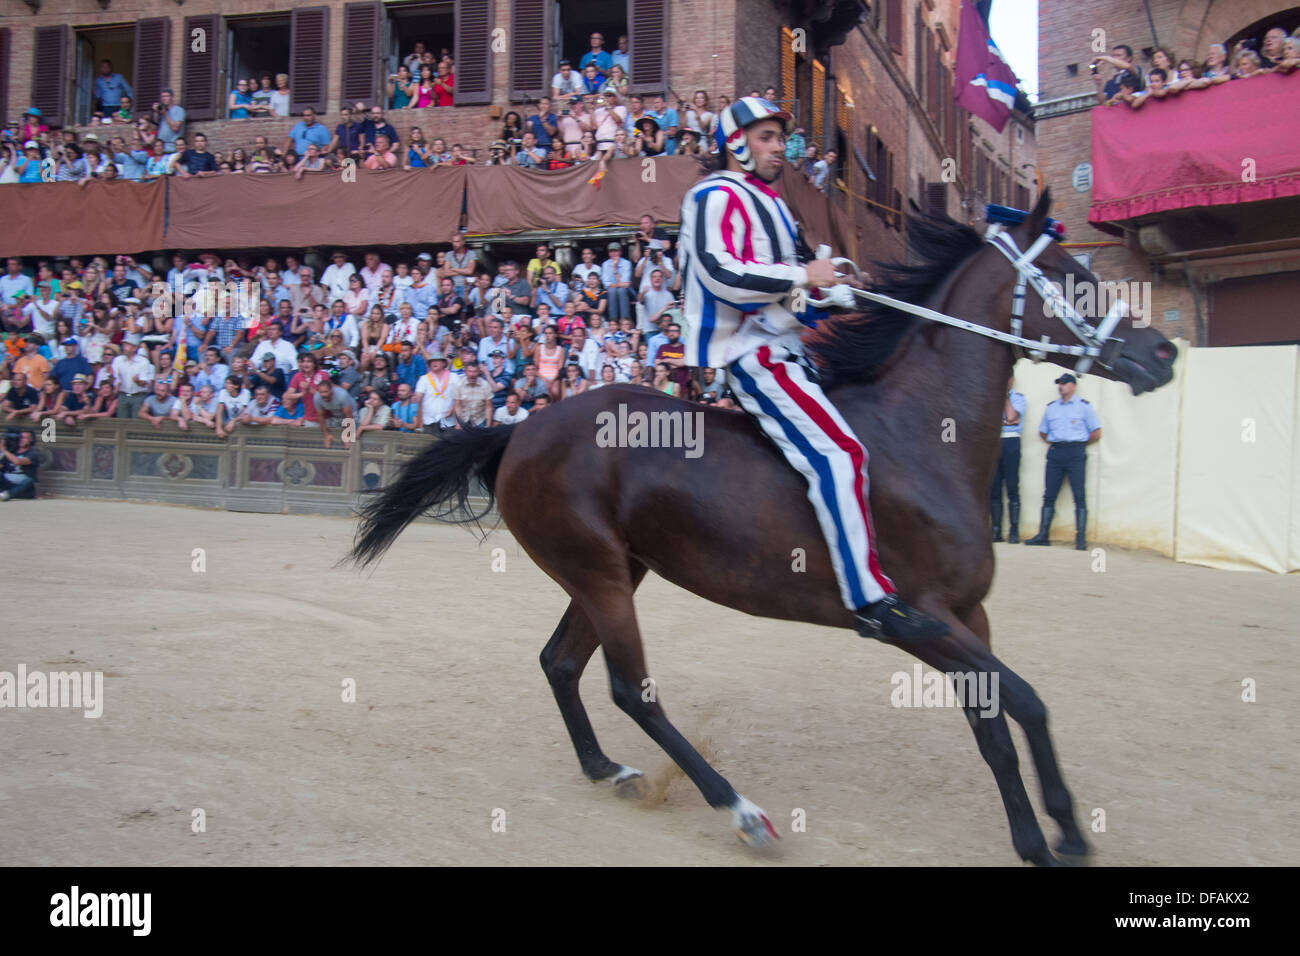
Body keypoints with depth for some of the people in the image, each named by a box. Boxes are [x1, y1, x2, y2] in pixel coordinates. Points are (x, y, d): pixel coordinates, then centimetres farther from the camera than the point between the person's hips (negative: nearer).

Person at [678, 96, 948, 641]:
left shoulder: (768, 203, 24)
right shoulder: (715, 197, -7)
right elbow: (721, 275, -22)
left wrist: (850, 296, 15)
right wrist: (803, 277, -17)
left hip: (783, 346, 11)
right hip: (748, 351, -11)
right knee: (838, 452, -22)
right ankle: (870, 601, -22)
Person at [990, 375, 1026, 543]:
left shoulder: (1018, 397, 9)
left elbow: (1011, 416, -8)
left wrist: (1006, 395, 1)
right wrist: (1004, 422, -8)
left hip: (1010, 441, -3)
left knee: (1012, 488, -7)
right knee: (994, 488, 0)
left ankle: (1014, 531, -8)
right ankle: (996, 530, 2)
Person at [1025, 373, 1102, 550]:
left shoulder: (1084, 406, 5)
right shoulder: (1051, 407, 16)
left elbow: (1096, 433, 4)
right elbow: (1043, 431, 25)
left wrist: (1079, 444, 6)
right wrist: (1054, 443, 13)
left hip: (1076, 453, -4)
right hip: (1055, 452, 4)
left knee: (1079, 495, -8)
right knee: (1049, 494, 2)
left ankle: (1081, 538, -9)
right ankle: (1043, 534, 4)